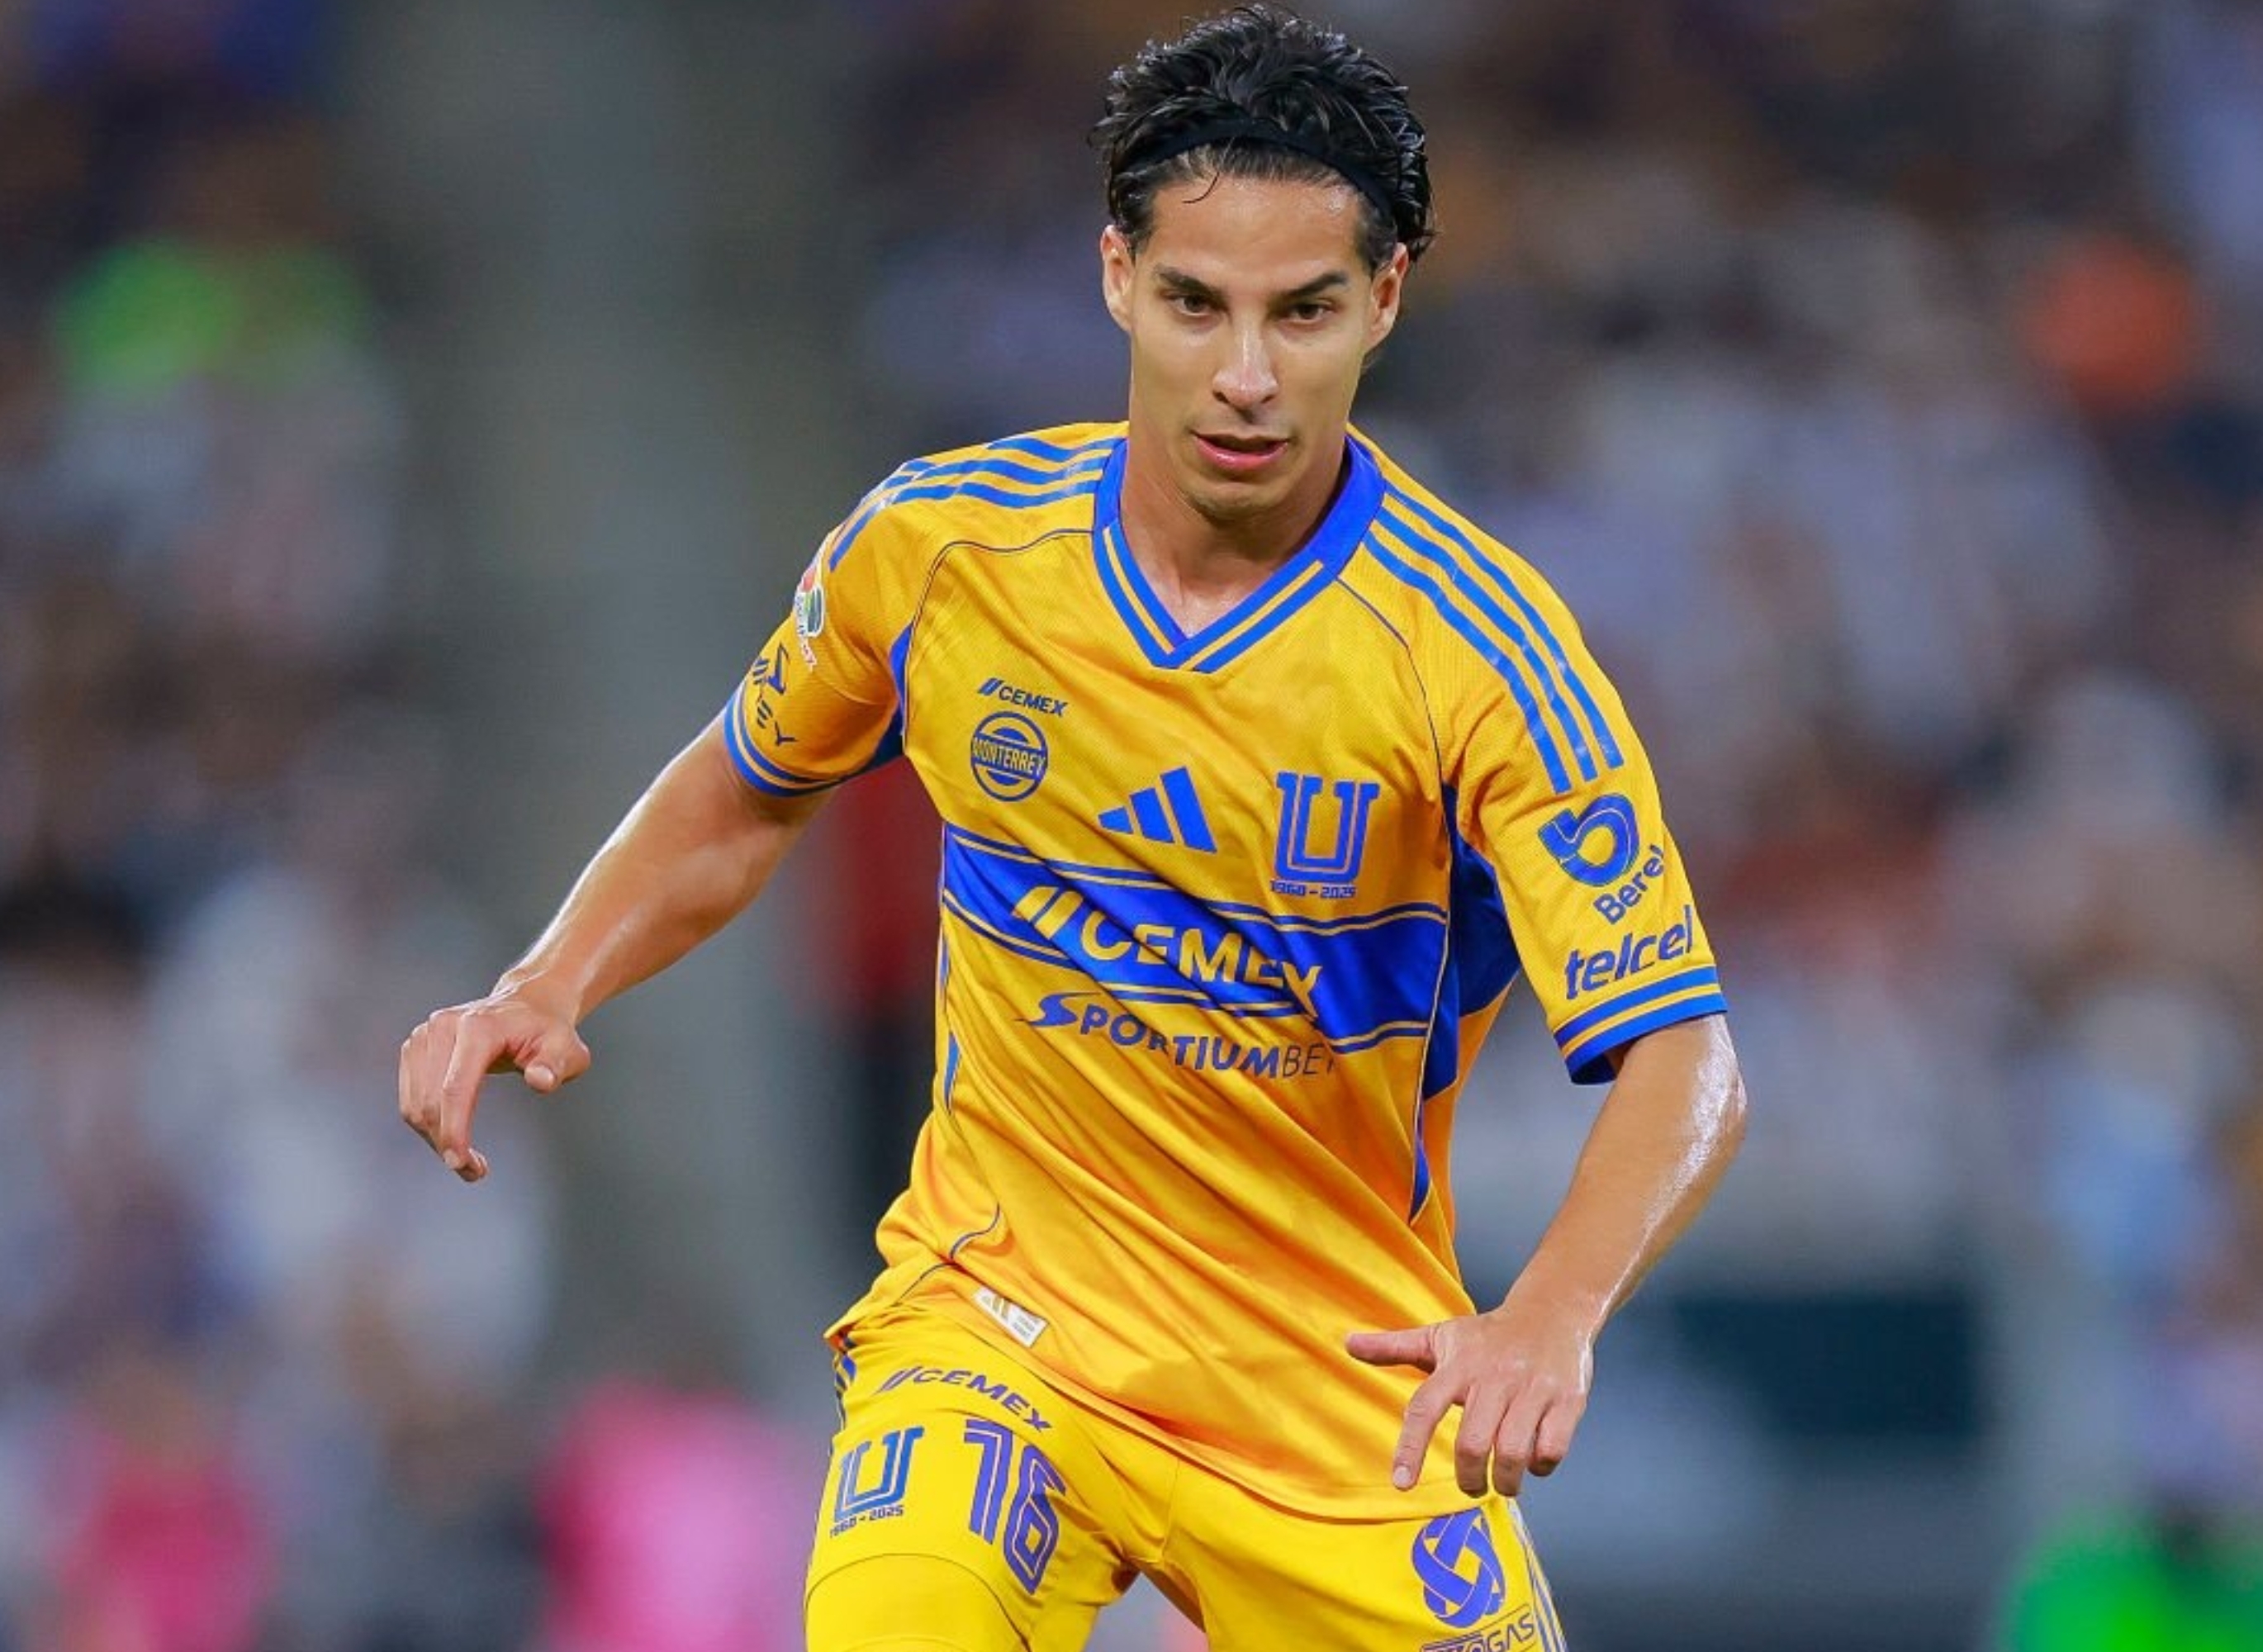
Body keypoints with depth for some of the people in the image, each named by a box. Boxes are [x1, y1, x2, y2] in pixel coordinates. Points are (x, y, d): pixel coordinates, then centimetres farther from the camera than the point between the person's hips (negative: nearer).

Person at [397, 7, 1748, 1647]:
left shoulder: (1480, 648, -16)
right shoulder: (939, 545, -7)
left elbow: (1684, 1057, -21)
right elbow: (745, 796, 15)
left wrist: (1552, 1317, -40)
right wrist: (547, 991, -2)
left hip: (1350, 1385, 0)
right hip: (999, 1322, 0)